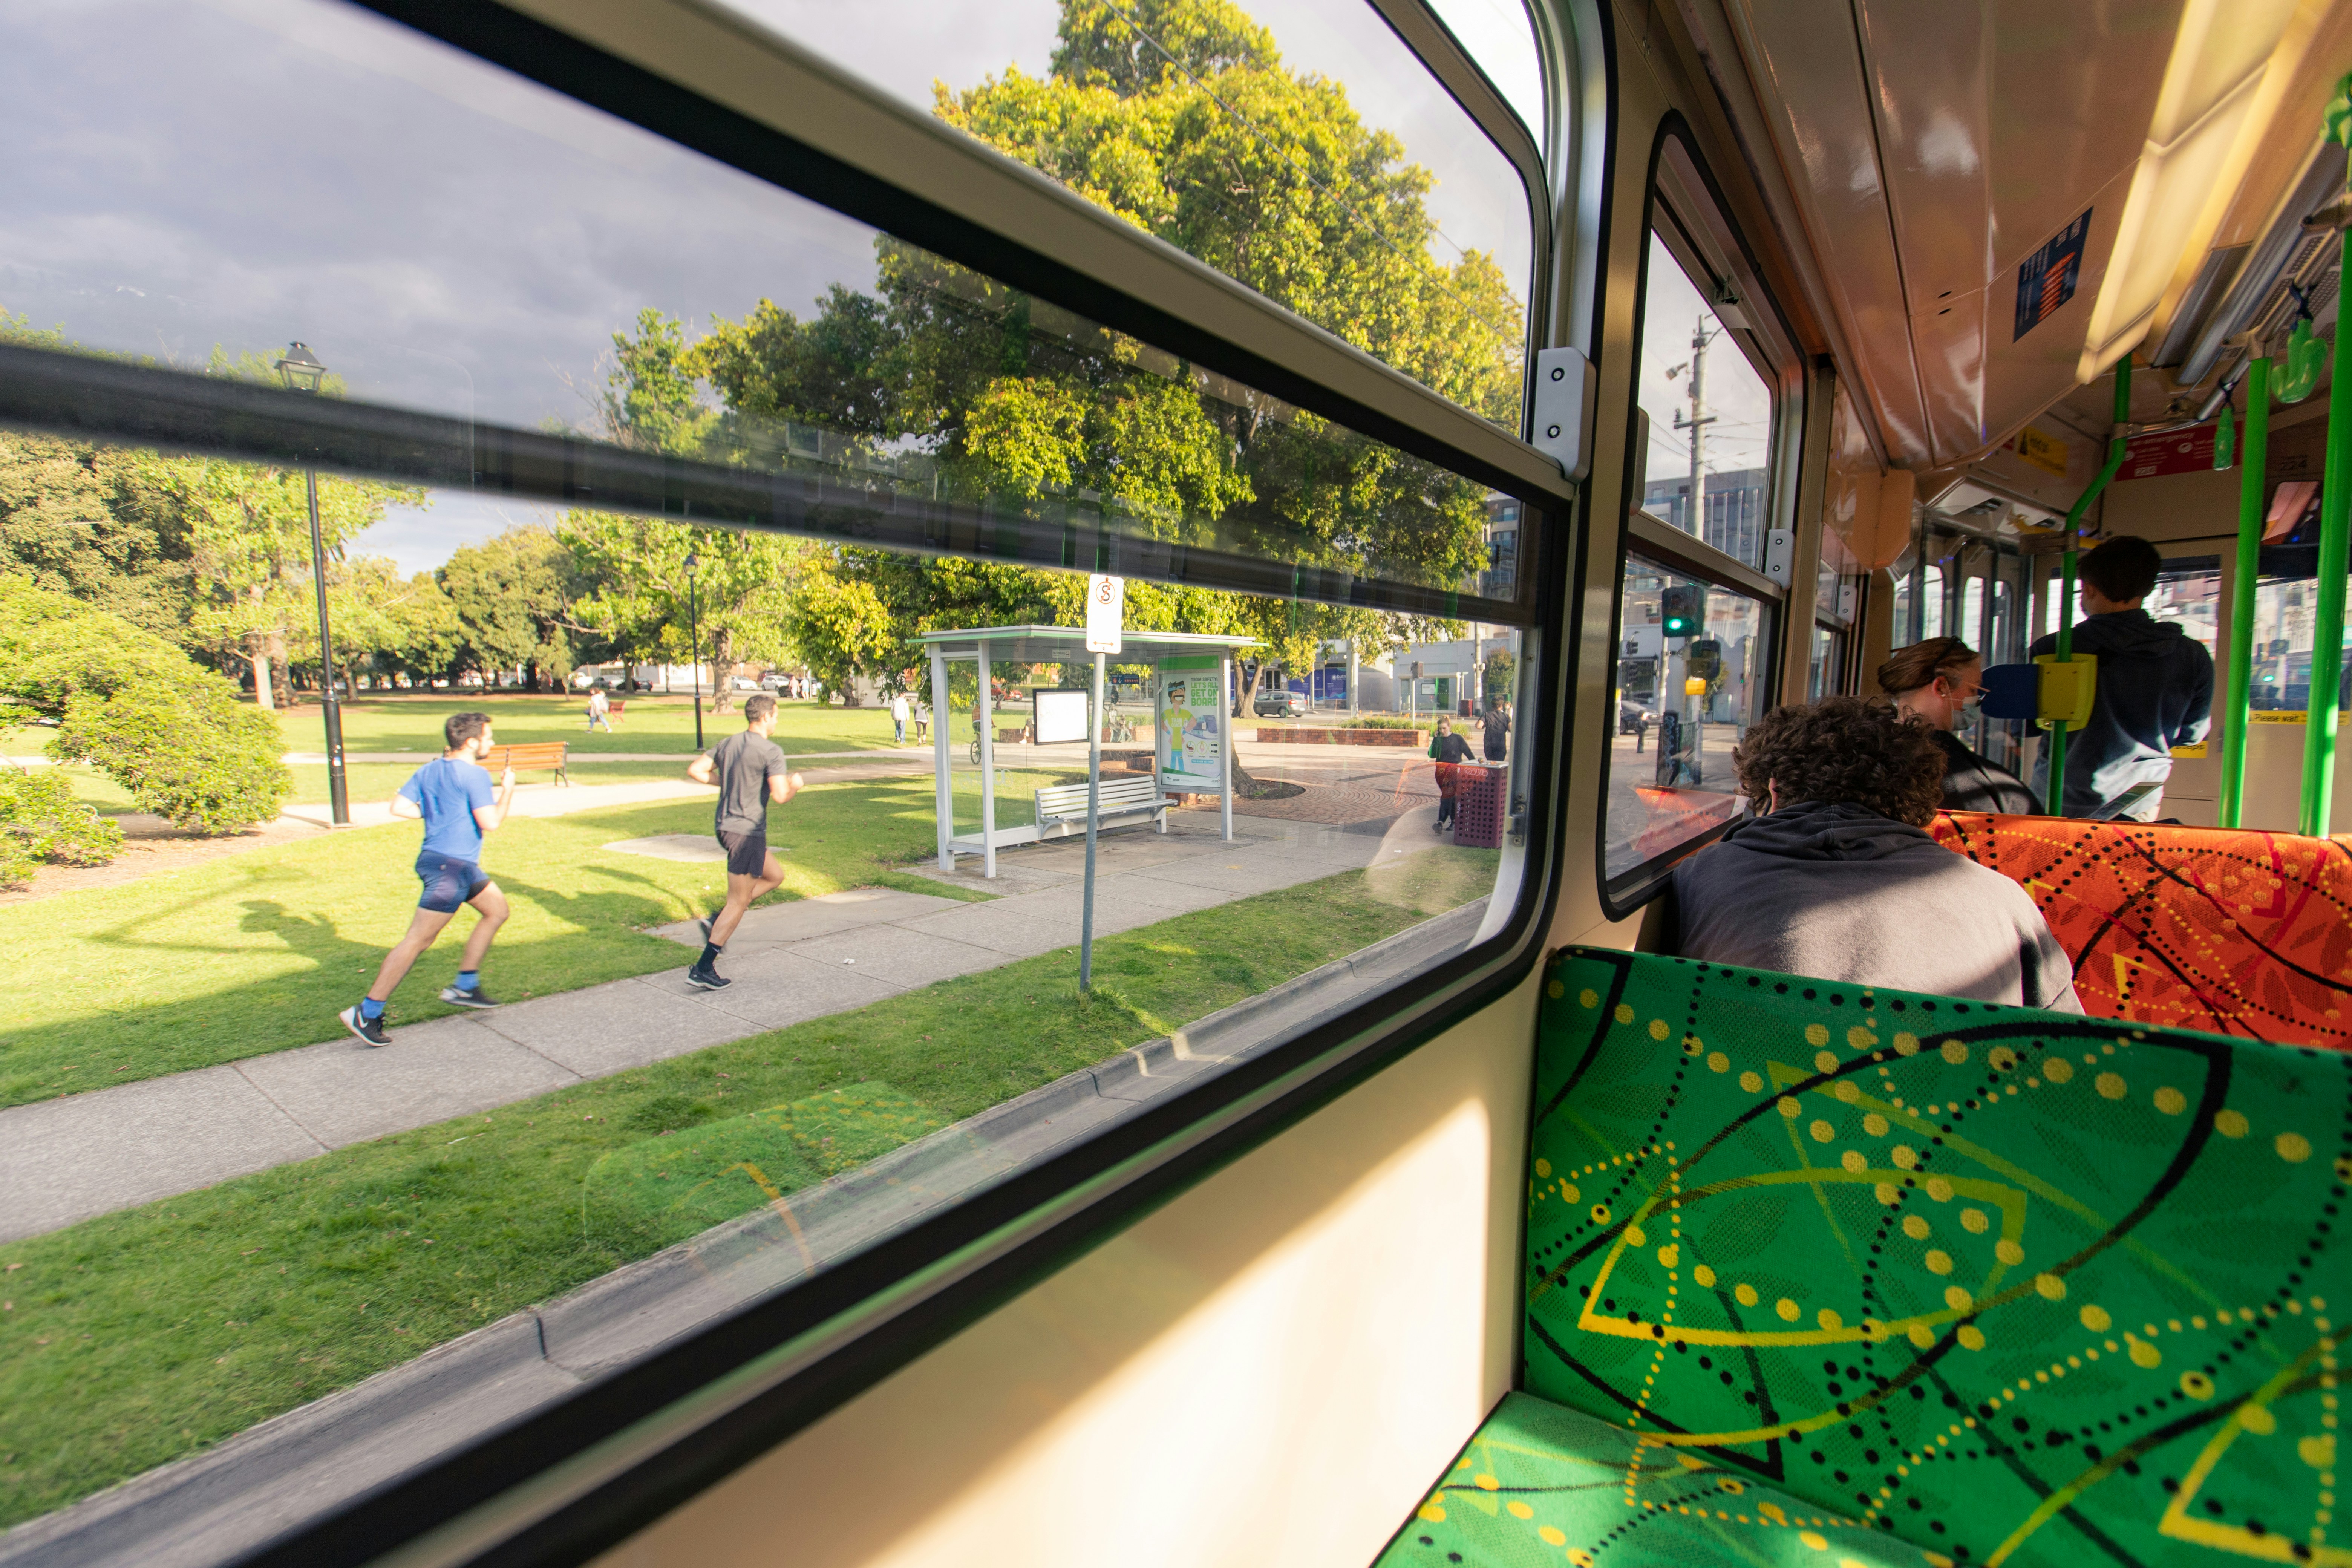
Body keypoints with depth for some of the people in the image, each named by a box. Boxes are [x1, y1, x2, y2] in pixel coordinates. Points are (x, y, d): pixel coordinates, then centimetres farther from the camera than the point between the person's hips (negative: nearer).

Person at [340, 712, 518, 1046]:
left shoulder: (429, 770, 9)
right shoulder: (474, 774, -17)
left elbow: (399, 807, 5)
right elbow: (491, 823, -21)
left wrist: (437, 812, 15)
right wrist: (507, 790, -8)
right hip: (450, 867, -10)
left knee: (497, 909, 19)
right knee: (418, 940, -4)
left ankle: (464, 987, 23)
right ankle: (366, 1013, 2)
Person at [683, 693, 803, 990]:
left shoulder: (728, 744, 9)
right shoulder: (771, 751, -15)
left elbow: (695, 770, 11)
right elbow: (780, 796, -21)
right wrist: (794, 785, -1)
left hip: (724, 825, 9)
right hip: (747, 832, -9)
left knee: (775, 875, 23)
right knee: (738, 902, 1)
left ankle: (717, 922, 16)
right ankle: (703, 970, 3)